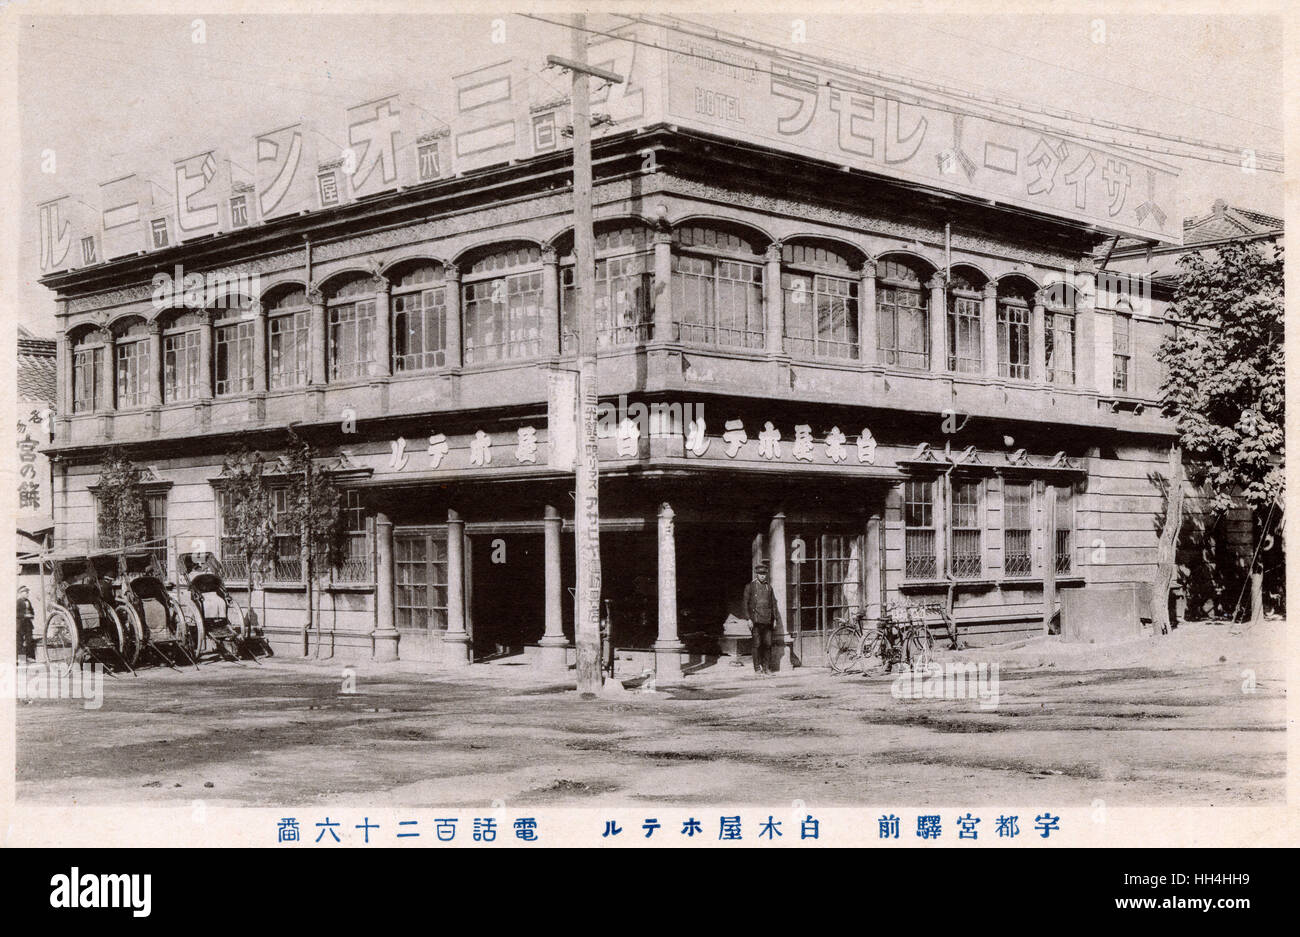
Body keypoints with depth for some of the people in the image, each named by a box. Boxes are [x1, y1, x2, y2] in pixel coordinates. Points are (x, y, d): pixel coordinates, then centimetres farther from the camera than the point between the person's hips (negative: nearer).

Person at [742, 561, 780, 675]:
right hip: (756, 620, -4)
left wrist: (775, 619, 11)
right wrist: (749, 619, -8)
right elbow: (746, 604, 0)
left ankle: (767, 667, 6)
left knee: (768, 644, 1)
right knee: (757, 644, -6)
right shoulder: (750, 587, 4)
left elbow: (773, 604, 18)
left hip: (767, 620, 4)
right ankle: (757, 668, -1)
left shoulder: (769, 588, 17)